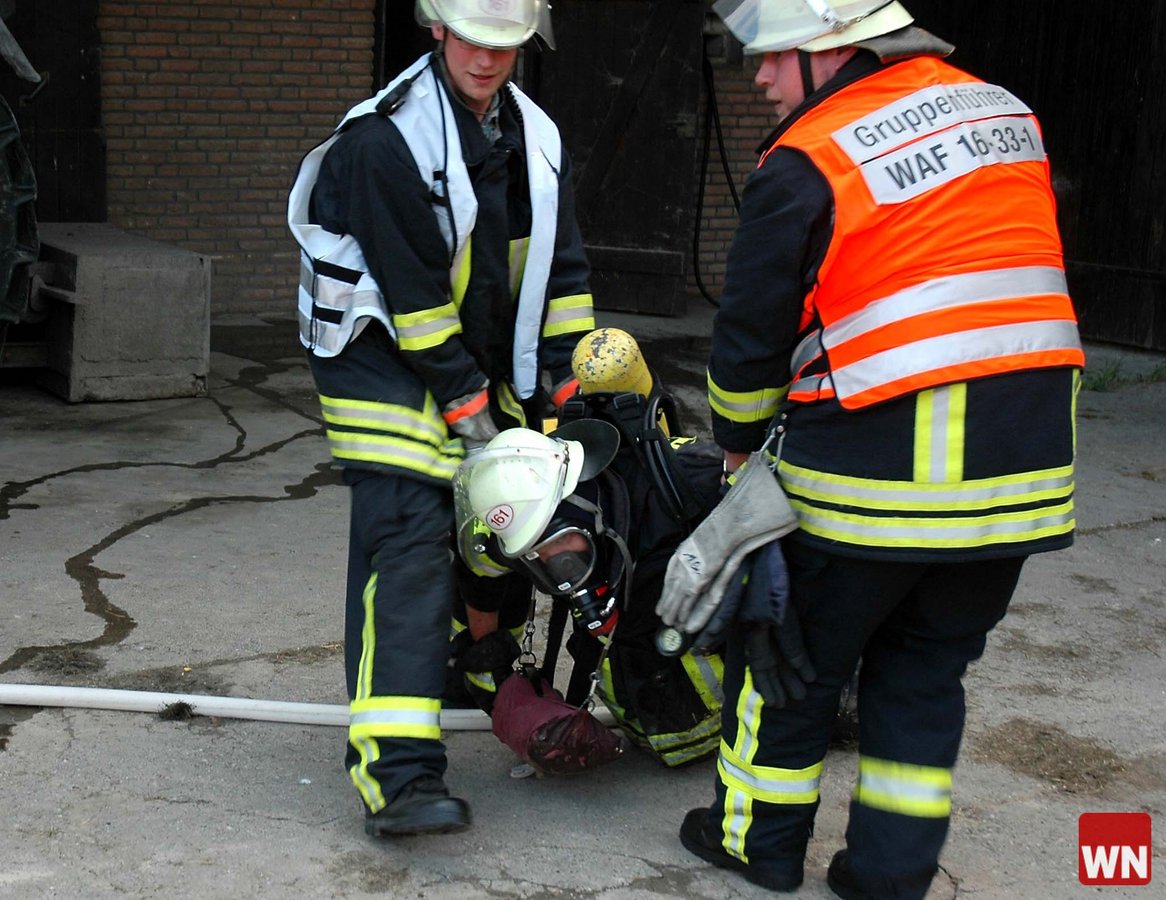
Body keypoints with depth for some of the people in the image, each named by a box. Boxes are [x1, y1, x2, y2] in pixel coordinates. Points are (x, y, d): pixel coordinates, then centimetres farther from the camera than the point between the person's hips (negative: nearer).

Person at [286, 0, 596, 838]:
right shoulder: (384, 139, -19)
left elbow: (562, 272, 8)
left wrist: (568, 383, 3)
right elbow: (411, 291, -19)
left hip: (483, 361, 8)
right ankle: (397, 772, -23)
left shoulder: (535, 138, 5)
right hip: (386, 359, -8)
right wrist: (465, 403, -17)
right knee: (407, 546, -18)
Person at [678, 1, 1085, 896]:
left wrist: (740, 443, 15)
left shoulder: (806, 165, -10)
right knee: (928, 665, 19)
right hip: (1025, 470, 6)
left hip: (876, 469, -6)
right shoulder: (1006, 112, 10)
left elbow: (753, 330, -2)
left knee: (794, 651, 15)